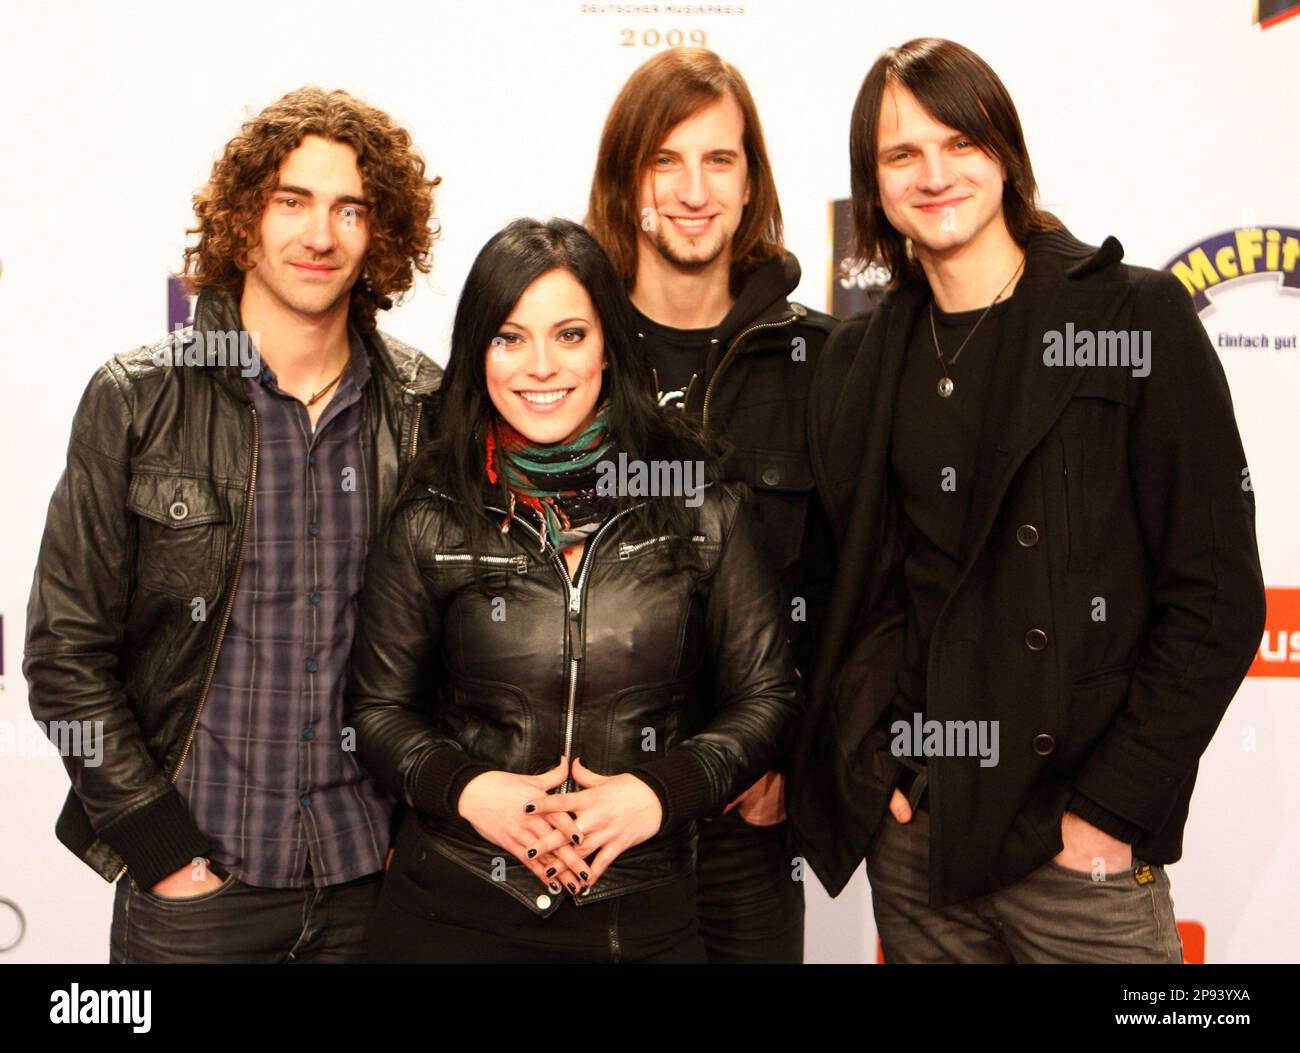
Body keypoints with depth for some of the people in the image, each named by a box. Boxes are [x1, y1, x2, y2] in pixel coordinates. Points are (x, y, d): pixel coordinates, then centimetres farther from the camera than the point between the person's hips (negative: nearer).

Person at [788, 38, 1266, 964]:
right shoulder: (861, 361, 7)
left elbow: (1216, 599, -8)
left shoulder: (1136, 317, -5)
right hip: (909, 828, 4)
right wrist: (874, 764, 0)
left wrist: (1110, 808, -11)